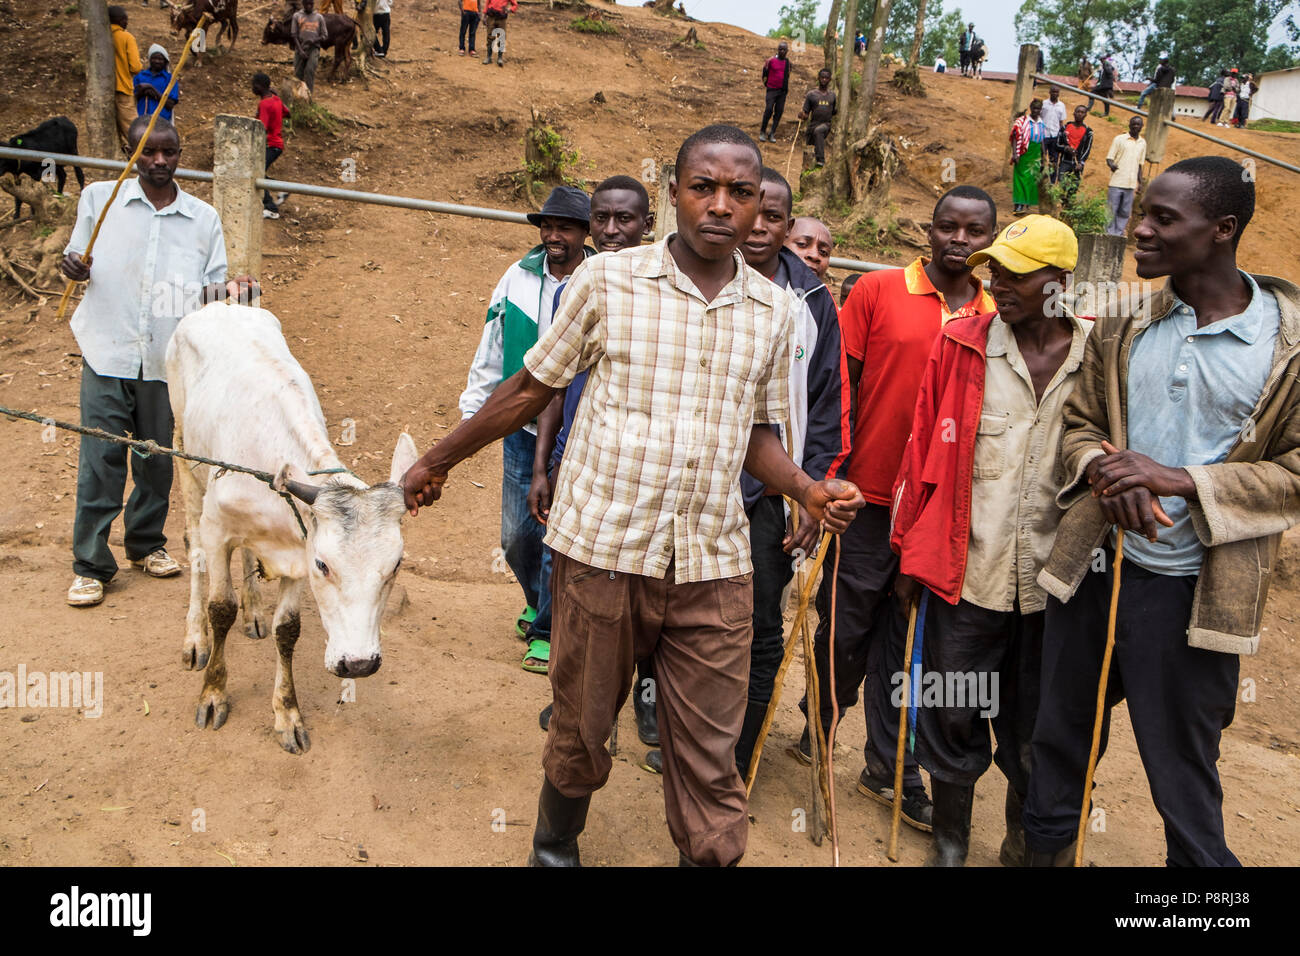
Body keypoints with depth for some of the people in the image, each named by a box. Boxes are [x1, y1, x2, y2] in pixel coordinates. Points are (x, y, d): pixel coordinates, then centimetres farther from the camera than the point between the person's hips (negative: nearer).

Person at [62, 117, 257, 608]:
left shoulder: (203, 217, 5)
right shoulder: (99, 198, 3)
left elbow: (208, 288, 6)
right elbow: (77, 260, 11)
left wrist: (229, 288, -15)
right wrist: (75, 267, -12)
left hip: (167, 357, 1)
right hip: (107, 351, -1)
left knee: (157, 459, 11)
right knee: (99, 461, -1)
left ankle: (146, 544, 31)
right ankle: (90, 566, 10)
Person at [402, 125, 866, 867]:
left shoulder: (773, 311, 6)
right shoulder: (606, 281, -3)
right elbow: (532, 387, 5)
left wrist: (807, 489, -3)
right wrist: (438, 462, 11)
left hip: (715, 566, 2)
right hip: (602, 549, -1)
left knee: (709, 759, 6)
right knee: (582, 727, 16)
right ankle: (555, 846, 43)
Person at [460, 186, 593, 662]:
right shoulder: (518, 278, 5)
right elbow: (490, 352, 13)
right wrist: (472, 411, 14)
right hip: (521, 429, 4)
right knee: (517, 535, 11)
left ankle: (548, 627, 18)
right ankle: (536, 601, 40)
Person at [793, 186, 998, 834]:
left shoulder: (996, 317, 7)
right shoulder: (878, 291, -2)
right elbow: (838, 389, -2)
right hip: (869, 496, -2)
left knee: (906, 640, 11)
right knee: (846, 628, 7)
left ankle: (889, 768, 24)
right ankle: (818, 725, 34)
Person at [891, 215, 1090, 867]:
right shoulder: (962, 345, 1)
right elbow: (923, 450, 3)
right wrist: (910, 554, 4)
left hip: (1053, 582, 1)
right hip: (965, 570, 0)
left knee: (1033, 725, 14)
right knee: (952, 718, 8)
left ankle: (1023, 841, 37)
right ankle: (950, 842, 29)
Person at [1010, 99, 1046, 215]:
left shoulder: (1042, 124, 12)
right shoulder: (1021, 121, -3)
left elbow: (1043, 142, 16)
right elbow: (1015, 138, -7)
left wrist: (1043, 159, 16)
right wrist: (1015, 154, -16)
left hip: (1036, 155, 5)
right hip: (1024, 153, -5)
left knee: (1032, 178, 4)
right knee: (1021, 177, -9)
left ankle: (1027, 203, 12)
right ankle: (1018, 204, -9)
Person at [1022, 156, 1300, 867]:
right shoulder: (1123, 327, 5)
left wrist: (1180, 480, -18)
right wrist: (1106, 471, -10)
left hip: (1190, 592, -4)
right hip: (1090, 569, 4)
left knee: (1183, 777, 8)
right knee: (1058, 742, 17)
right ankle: (1043, 849, 38)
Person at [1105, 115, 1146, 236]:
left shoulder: (1143, 143, 14)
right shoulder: (1119, 139, 1)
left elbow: (1139, 164, 20)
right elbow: (1109, 158, -2)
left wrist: (1140, 181, 16)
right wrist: (1111, 164, -25)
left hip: (1131, 184, 4)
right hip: (1116, 182, -4)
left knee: (1125, 212, 4)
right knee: (1111, 210, -3)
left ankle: (1118, 234, 10)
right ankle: (1109, 234, 5)